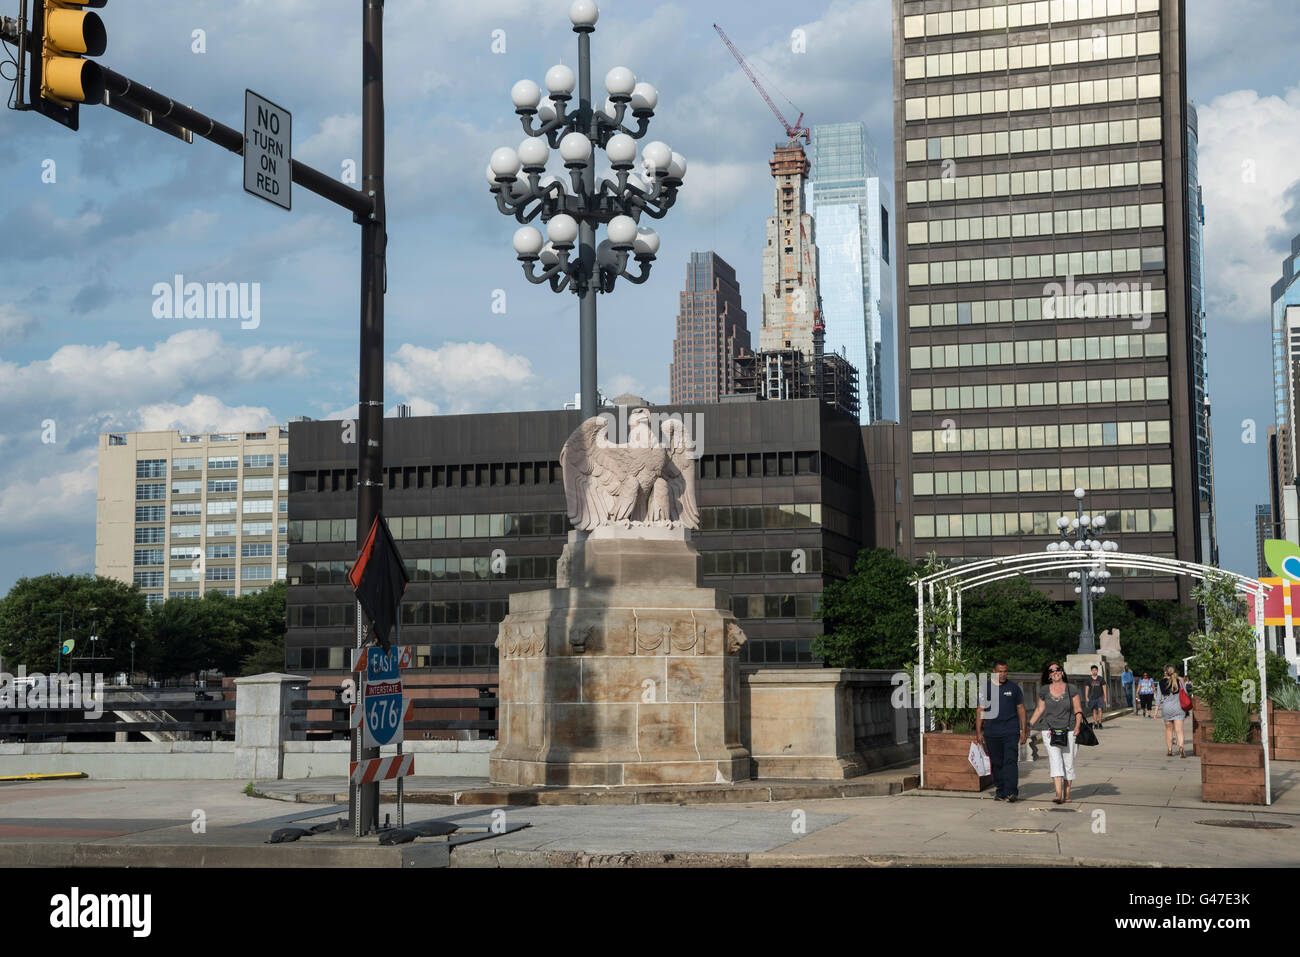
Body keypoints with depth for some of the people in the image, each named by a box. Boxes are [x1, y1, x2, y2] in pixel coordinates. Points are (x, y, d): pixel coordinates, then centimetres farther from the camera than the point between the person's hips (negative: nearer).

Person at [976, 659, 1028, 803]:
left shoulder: (1014, 688, 7)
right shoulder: (986, 688, 7)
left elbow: (1021, 709, 10)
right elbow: (980, 710, 8)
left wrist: (1024, 731, 5)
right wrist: (978, 732, 2)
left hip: (1011, 732, -2)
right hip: (992, 733, 2)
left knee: (1011, 761, -13)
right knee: (996, 763, 6)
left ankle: (1011, 792, -18)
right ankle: (1000, 791, 16)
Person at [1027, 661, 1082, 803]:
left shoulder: (1071, 691, 2)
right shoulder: (1044, 691, 6)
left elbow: (1078, 711, 3)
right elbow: (1039, 709, 16)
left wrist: (1077, 726, -13)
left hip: (1068, 732, 0)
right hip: (1050, 732, 0)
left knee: (1068, 764, 4)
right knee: (1056, 761, -14)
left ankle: (1067, 794, 16)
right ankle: (1058, 794, -22)